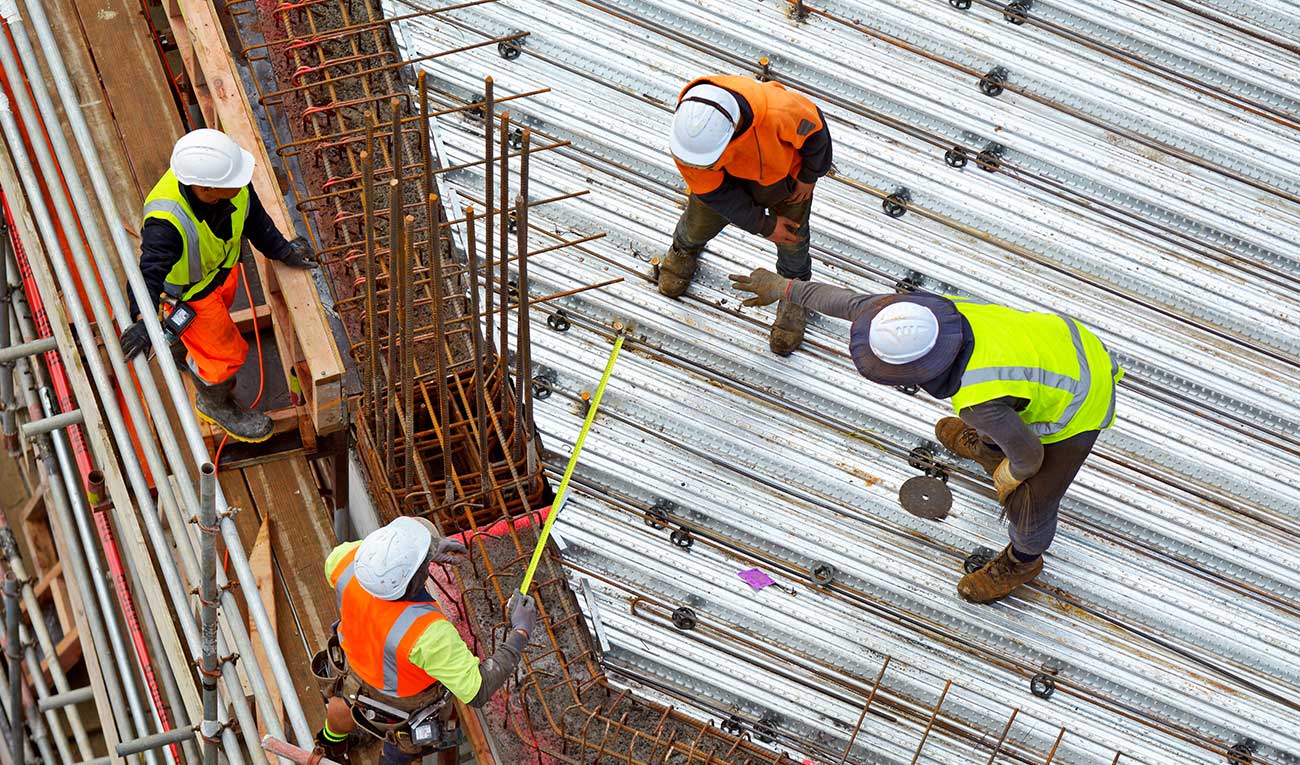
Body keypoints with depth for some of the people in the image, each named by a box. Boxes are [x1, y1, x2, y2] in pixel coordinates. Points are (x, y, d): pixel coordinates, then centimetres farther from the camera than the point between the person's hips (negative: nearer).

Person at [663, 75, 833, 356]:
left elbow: (814, 128, -23)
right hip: (728, 175, 2)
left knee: (792, 238, 15)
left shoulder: (780, 110, -49)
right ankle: (685, 247, 58)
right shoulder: (687, 129, -39)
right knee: (700, 222, 21)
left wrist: (809, 177, -6)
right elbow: (712, 190, -21)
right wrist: (764, 225, -14)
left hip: (785, 169, -1)